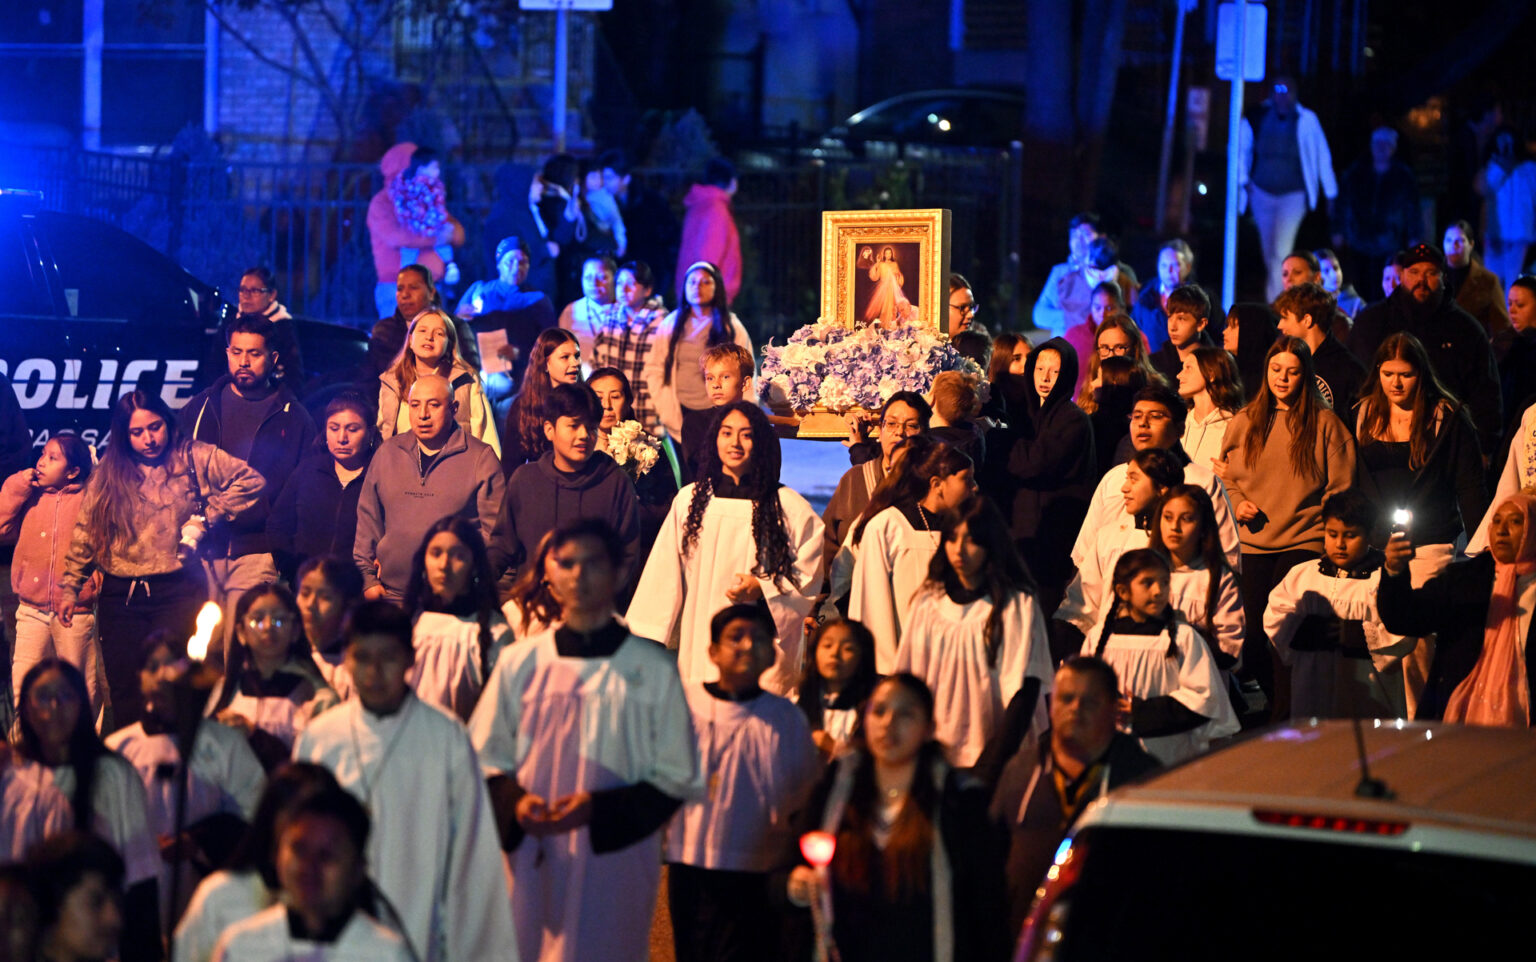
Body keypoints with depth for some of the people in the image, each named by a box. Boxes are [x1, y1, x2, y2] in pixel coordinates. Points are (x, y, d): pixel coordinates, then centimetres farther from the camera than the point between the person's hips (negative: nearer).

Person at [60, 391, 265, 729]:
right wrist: (70, 587, 11)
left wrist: (206, 517, -5)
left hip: (177, 590, -2)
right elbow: (85, 533, 14)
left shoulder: (193, 458, 3)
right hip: (121, 596, 2)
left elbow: (251, 481, 0)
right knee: (124, 694, 0)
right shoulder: (107, 475, 10)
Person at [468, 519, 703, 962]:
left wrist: (597, 810, -11)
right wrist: (514, 802, -8)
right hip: (530, 862, 2)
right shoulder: (519, 663, 7)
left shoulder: (653, 670, 1)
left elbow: (676, 779, 2)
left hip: (613, 861, -2)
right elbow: (486, 758, 13)